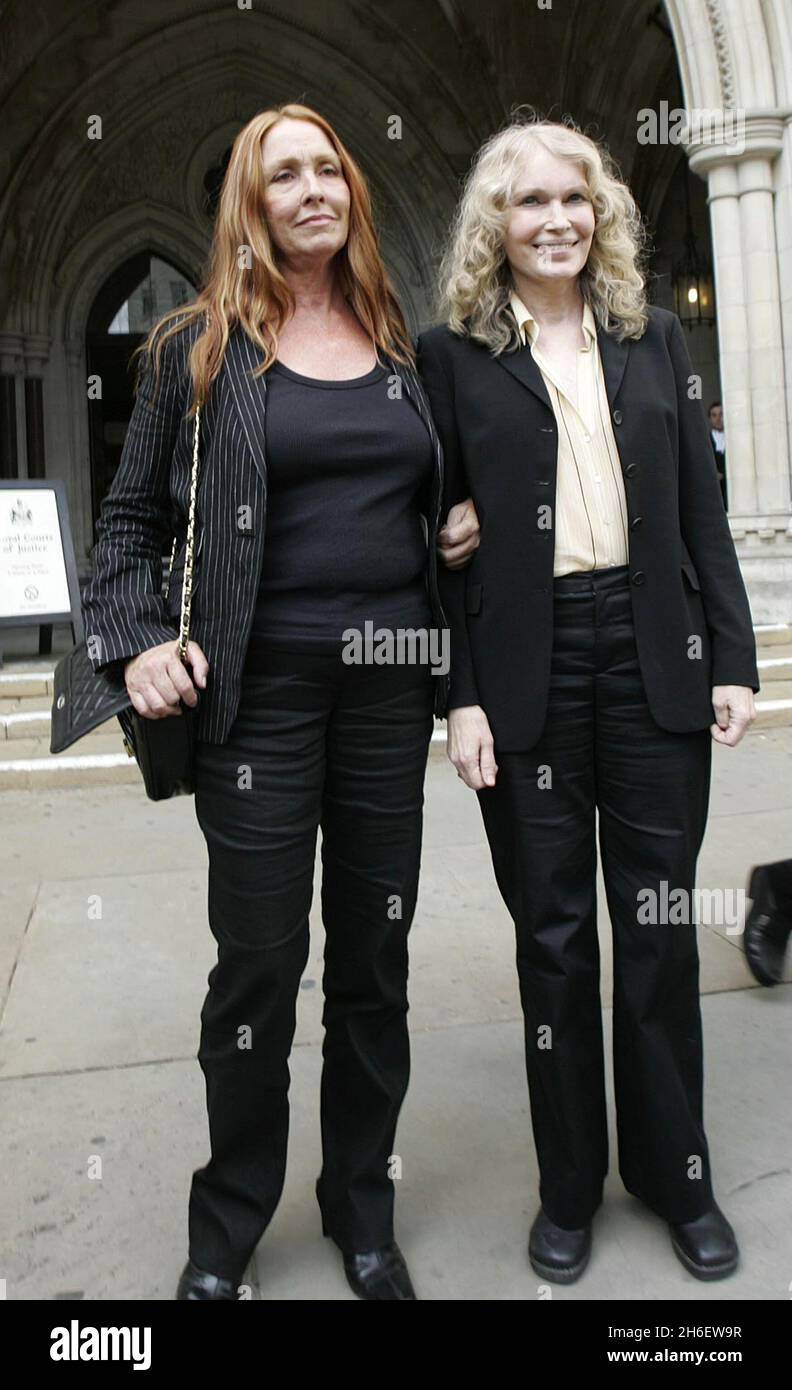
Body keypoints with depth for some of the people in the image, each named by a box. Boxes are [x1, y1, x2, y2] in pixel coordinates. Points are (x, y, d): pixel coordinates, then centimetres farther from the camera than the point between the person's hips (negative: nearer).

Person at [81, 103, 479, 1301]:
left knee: (374, 954, 11)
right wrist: (138, 641, -8)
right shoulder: (200, 345, 3)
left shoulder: (403, 347, 13)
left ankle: (363, 1211, 32)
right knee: (260, 961, 4)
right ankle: (227, 1228, 29)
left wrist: (462, 537, 3)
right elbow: (130, 519, 6)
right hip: (261, 691, -3)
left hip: (393, 684, 4)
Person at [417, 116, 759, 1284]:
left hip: (654, 659, 2)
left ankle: (676, 1171, 29)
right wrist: (461, 697, -8)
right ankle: (570, 1183, 27)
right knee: (552, 934, 7)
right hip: (528, 671, -2)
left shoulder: (653, 337, 13)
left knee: (659, 923, 9)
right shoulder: (454, 354, 4)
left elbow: (701, 508, 10)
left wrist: (734, 657, 3)